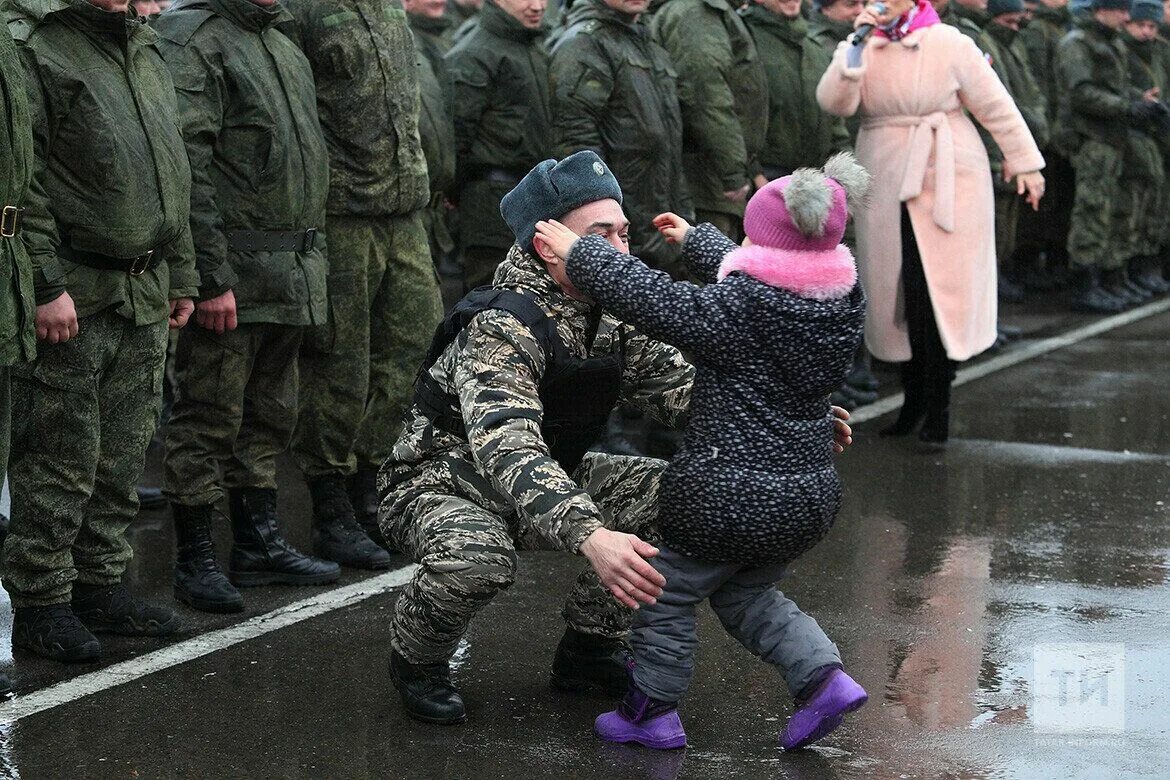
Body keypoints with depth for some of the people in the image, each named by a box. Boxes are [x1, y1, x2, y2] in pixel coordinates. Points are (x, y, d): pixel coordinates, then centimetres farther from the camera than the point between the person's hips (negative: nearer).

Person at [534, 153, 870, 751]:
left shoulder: (736, 313, -22)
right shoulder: (843, 304, 0)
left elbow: (647, 297, -17)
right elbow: (751, 280, 17)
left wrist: (576, 251, -3)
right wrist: (693, 238, 32)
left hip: (724, 496, -7)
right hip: (811, 499, 7)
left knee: (667, 594, 15)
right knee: (746, 593, 27)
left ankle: (651, 712, 27)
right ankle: (824, 678, 12)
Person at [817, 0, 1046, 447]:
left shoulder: (950, 45, -4)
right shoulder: (859, 52, 7)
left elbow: (996, 107, 1)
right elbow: (834, 103, -9)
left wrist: (1024, 162, 3)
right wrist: (857, 47, -16)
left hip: (947, 184, -4)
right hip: (884, 188, 4)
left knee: (942, 295, -7)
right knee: (899, 295, 6)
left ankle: (937, 409, 2)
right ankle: (913, 398, 20)